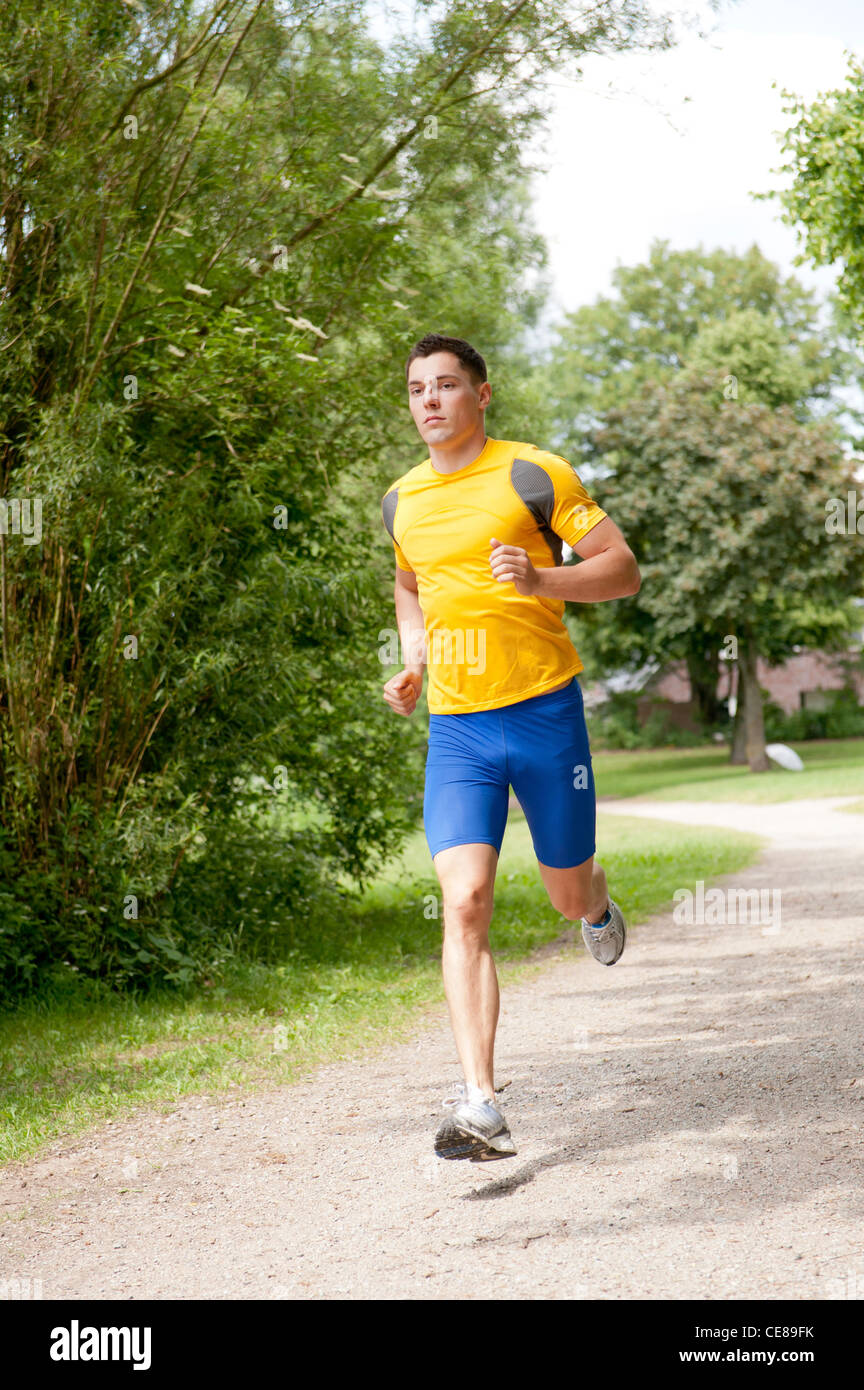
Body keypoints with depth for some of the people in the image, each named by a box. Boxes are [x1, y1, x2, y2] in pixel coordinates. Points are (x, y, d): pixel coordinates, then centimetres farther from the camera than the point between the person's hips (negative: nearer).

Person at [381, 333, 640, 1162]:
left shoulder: (533, 474, -4)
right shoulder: (401, 501, 10)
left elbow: (623, 570, -4)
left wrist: (541, 580, -22)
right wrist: (413, 661, 11)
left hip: (544, 711, -2)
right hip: (455, 728, 2)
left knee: (568, 893, 10)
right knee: (464, 906, -14)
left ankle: (596, 907, 51)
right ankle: (478, 1105, -16)